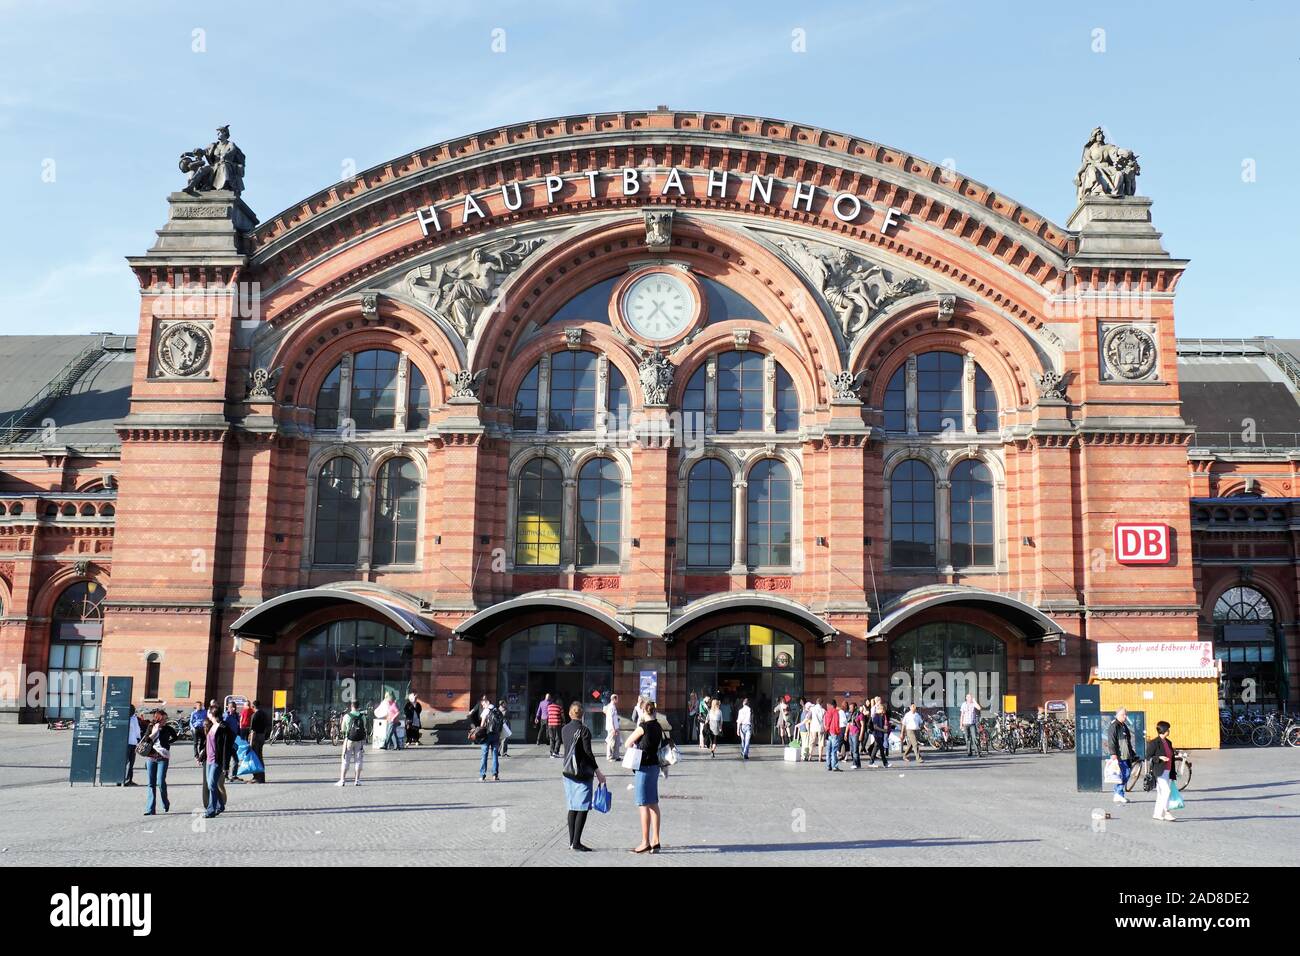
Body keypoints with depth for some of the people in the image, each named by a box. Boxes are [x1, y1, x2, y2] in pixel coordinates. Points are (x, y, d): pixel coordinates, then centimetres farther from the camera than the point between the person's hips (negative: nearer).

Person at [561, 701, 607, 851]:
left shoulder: (564, 729, 6)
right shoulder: (584, 730, -12)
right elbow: (588, 752, -14)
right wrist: (597, 771, -9)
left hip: (567, 772, 7)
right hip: (583, 773, -7)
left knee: (572, 808, 13)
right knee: (582, 808, -3)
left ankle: (571, 841, 15)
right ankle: (576, 843, -6)